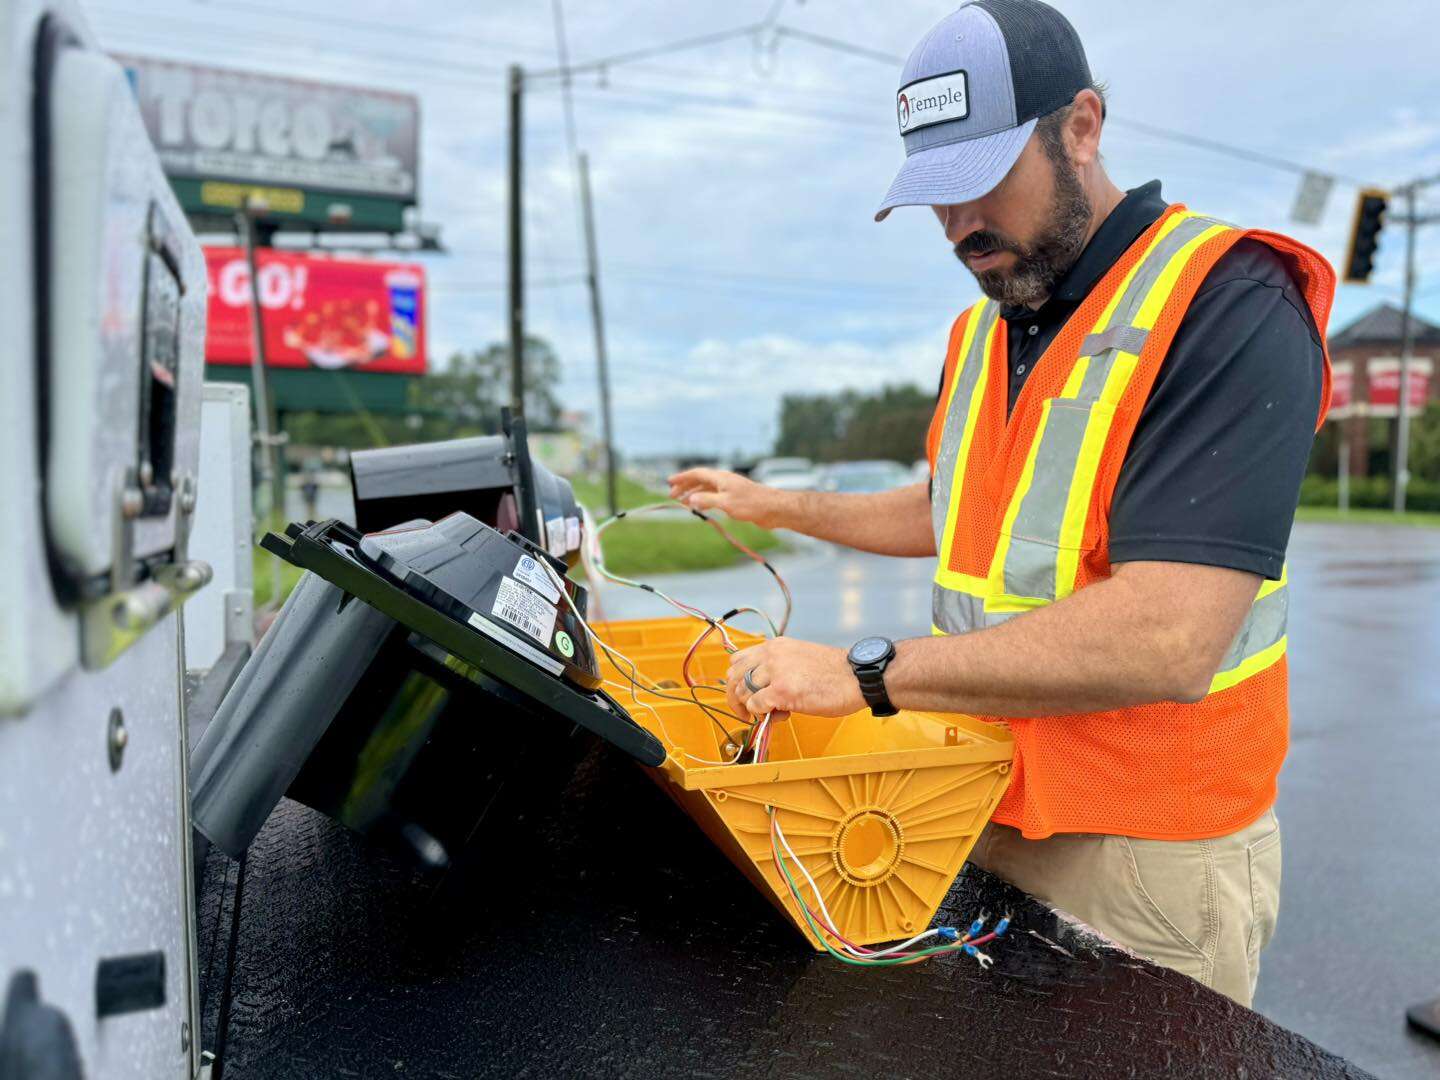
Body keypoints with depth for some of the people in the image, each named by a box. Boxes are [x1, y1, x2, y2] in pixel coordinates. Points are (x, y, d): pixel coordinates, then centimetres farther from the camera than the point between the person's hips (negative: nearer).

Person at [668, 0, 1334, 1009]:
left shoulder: (1226, 308, -19)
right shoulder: (981, 330, 7)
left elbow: (1166, 639, -29)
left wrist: (866, 674, -27)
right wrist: (778, 506, 19)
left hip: (1146, 854, -6)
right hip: (985, 813, 7)